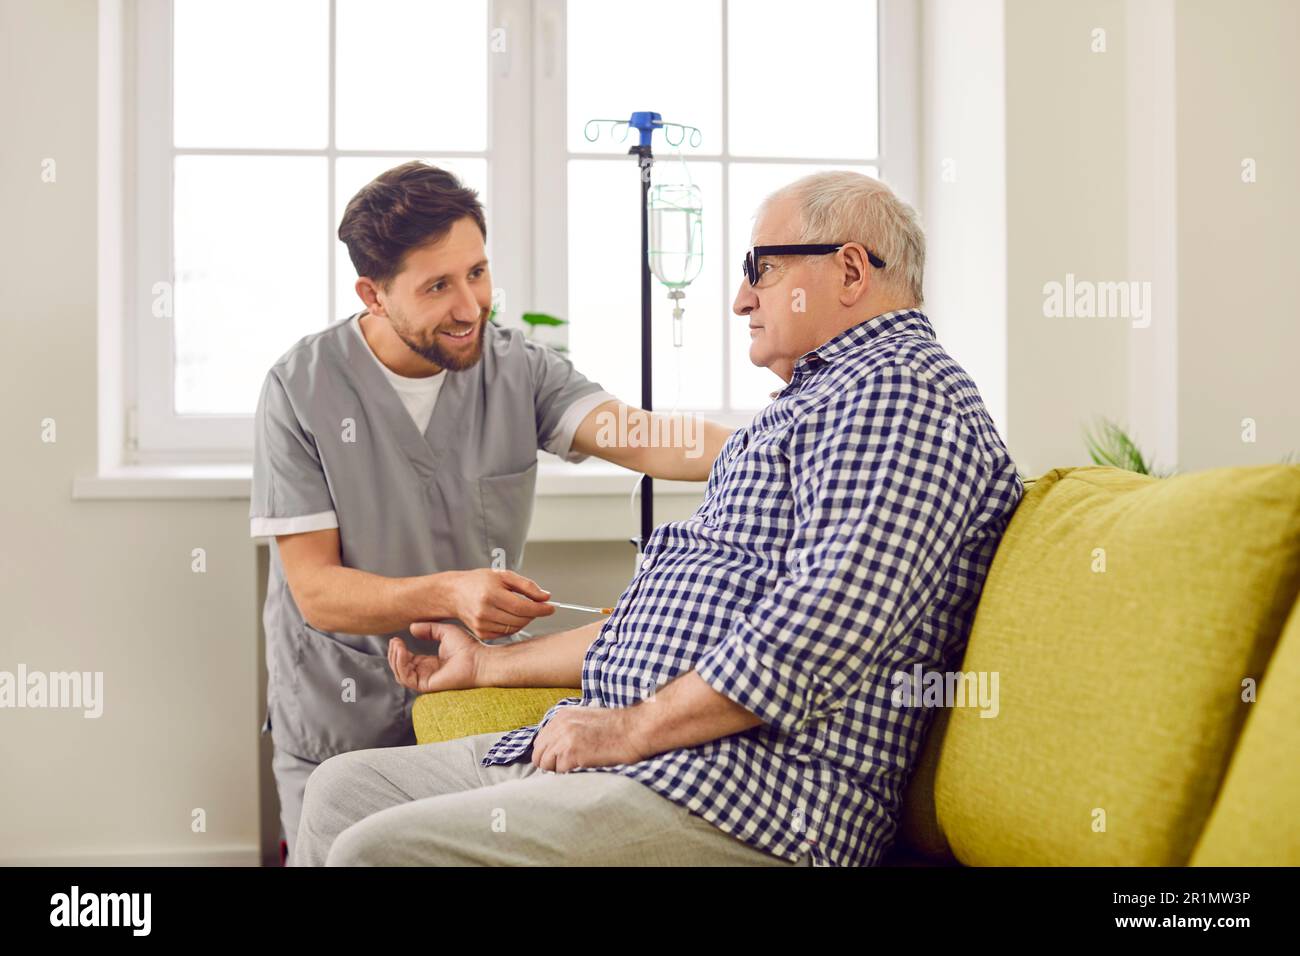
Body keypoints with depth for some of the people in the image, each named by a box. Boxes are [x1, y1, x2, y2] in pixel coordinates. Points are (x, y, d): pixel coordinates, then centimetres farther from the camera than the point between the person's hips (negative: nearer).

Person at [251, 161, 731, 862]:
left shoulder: (519, 371, -4)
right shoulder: (302, 391, -12)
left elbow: (636, 437, -20)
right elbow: (315, 590, -14)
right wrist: (450, 593, -31)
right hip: (344, 732, -2)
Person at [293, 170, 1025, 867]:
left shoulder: (897, 388, -9)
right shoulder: (822, 398, 26)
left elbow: (824, 624, -24)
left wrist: (633, 727, -18)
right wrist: (494, 664, 30)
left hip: (743, 793, -11)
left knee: (375, 849, -21)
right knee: (344, 789, 11)